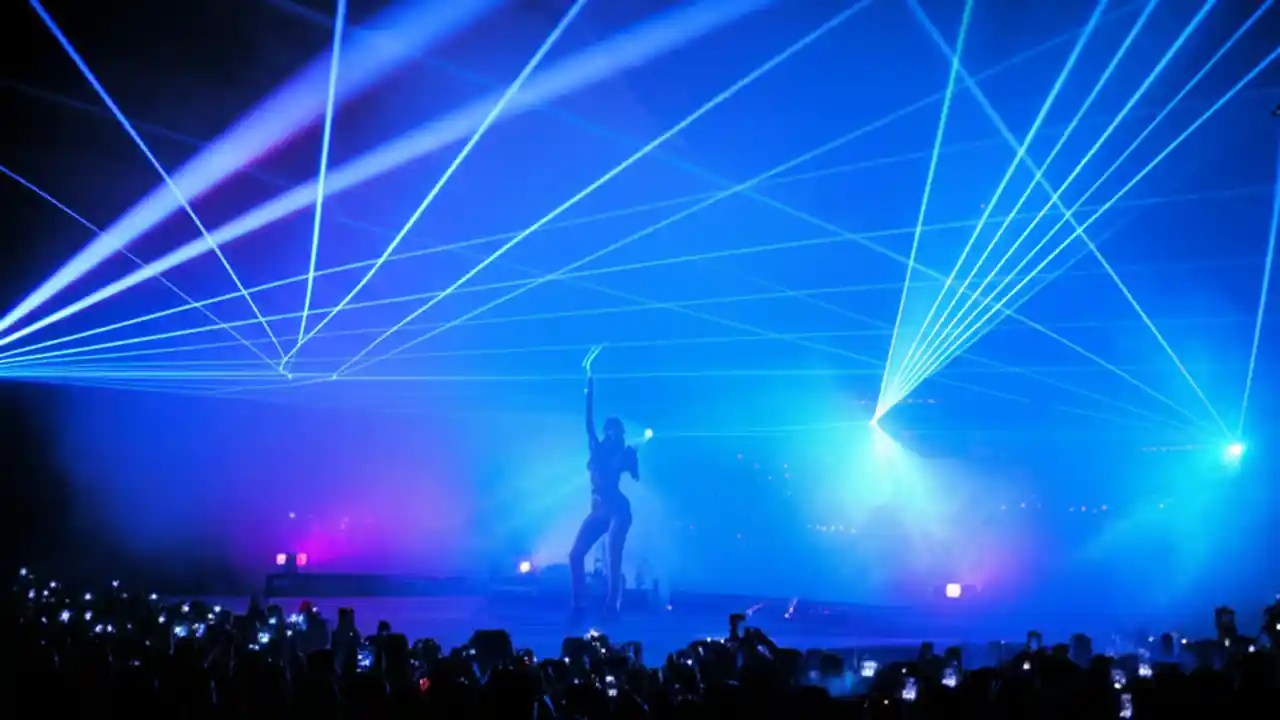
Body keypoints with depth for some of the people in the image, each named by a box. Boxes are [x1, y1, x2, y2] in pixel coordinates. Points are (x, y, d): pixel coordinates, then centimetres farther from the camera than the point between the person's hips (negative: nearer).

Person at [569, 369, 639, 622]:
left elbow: (635, 476, -7)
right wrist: (590, 391, 5)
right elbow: (589, 423, 8)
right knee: (576, 555, -2)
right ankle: (580, 605, 4)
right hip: (598, 510, 5)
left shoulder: (624, 454, 3)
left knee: (613, 560, -11)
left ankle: (612, 608, -9)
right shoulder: (598, 450, 13)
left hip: (618, 510, -5)